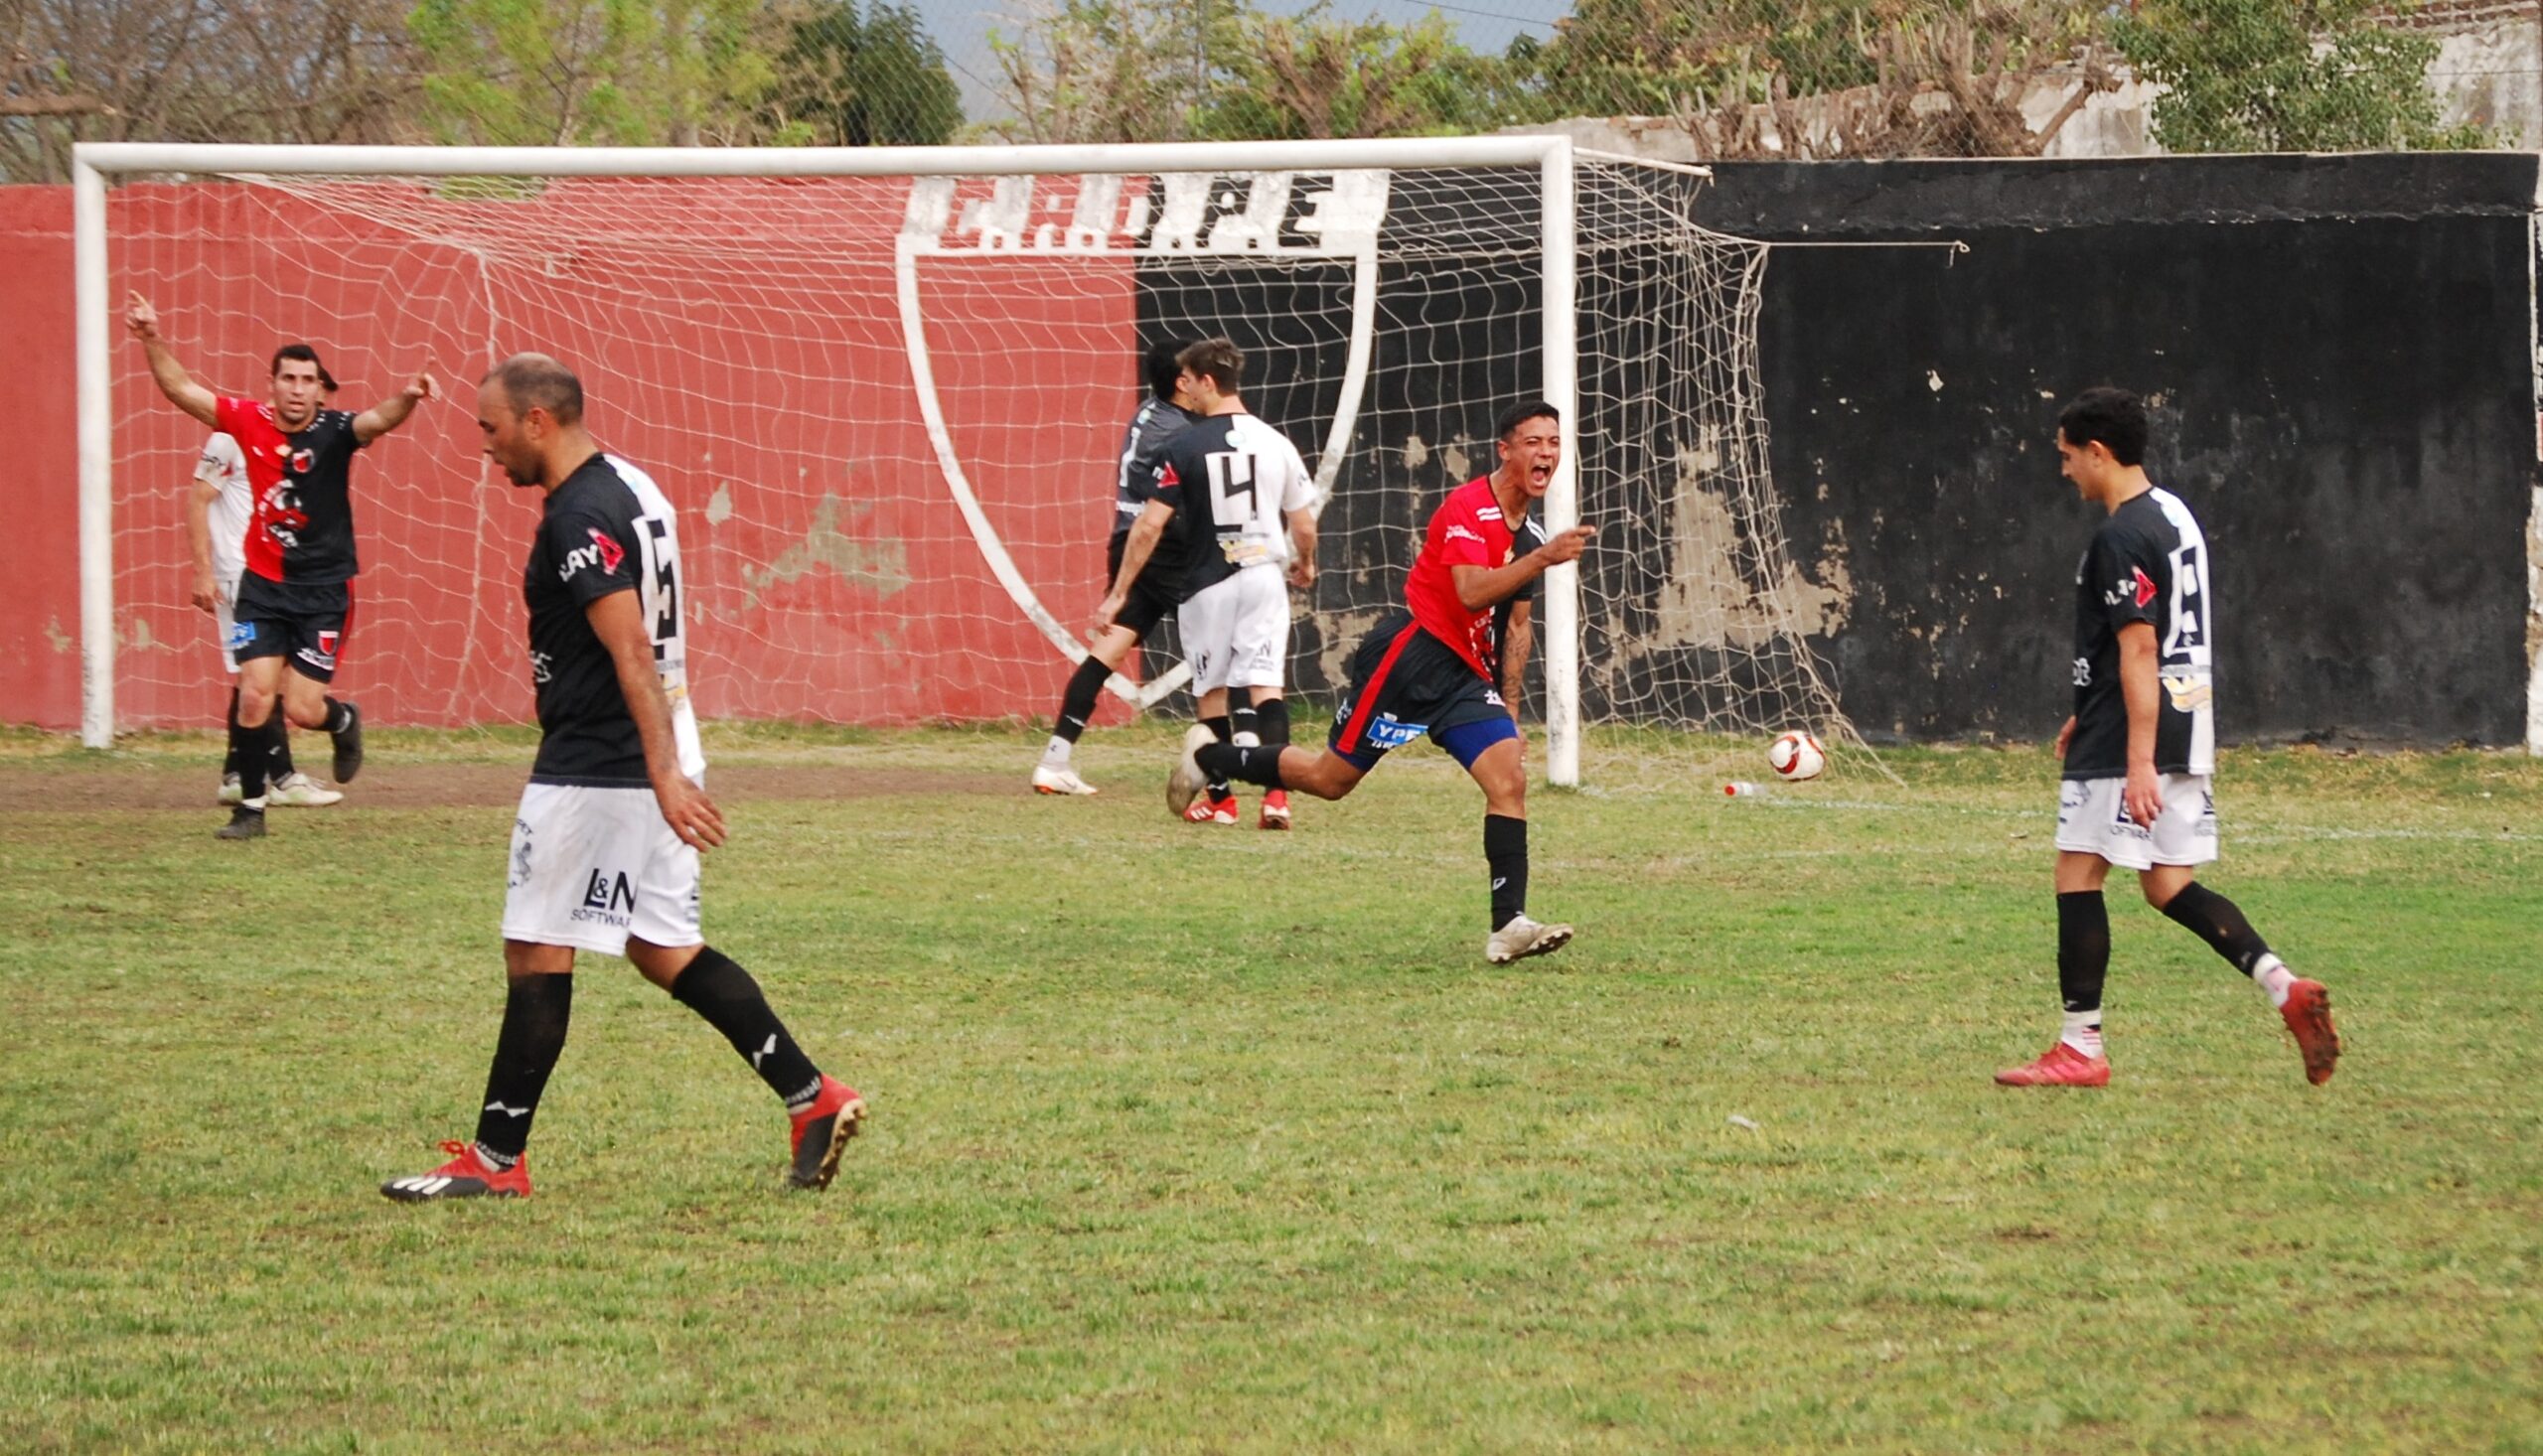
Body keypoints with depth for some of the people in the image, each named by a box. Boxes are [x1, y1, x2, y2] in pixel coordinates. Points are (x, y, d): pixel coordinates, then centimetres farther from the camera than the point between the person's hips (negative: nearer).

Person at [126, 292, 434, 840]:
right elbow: (181, 389, 0)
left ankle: (345, 722, 33)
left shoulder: (333, 431, -12)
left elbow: (377, 421, -32)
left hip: (324, 590, -2)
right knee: (255, 698, -6)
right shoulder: (249, 422, -4)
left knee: (303, 708, -4)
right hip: (263, 587, 2)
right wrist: (153, 341, -13)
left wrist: (406, 399, -53)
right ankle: (250, 808, 9)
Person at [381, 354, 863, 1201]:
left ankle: (497, 1158, 4)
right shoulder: (628, 489, 14)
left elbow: (631, 647, -25)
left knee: (537, 951, -2)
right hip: (648, 765, 10)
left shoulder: (579, 516, -17)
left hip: (594, 771, -10)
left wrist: (664, 773, -31)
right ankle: (813, 1098, 6)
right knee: (663, 948, 12)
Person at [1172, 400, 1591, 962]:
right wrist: (1542, 559, -37)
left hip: (1466, 674, 7)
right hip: (1411, 656, -7)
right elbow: (1472, 591, -29)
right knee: (1331, 778, 1)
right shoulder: (1468, 508, -15)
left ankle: (1508, 926, -18)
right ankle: (1207, 756, 23)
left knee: (1509, 778, -13)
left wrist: (1508, 704, 20)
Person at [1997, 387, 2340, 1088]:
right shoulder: (2173, 513, 14)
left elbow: (2139, 649, -22)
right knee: (2168, 885, 11)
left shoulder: (2122, 537, -16)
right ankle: (2285, 986, -3)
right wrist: (2092, 714, 30)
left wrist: (2138, 760, -24)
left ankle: (2080, 1048, 0)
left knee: (2078, 876, -2)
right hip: (2186, 725, 10)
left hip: (2128, 740, -10)